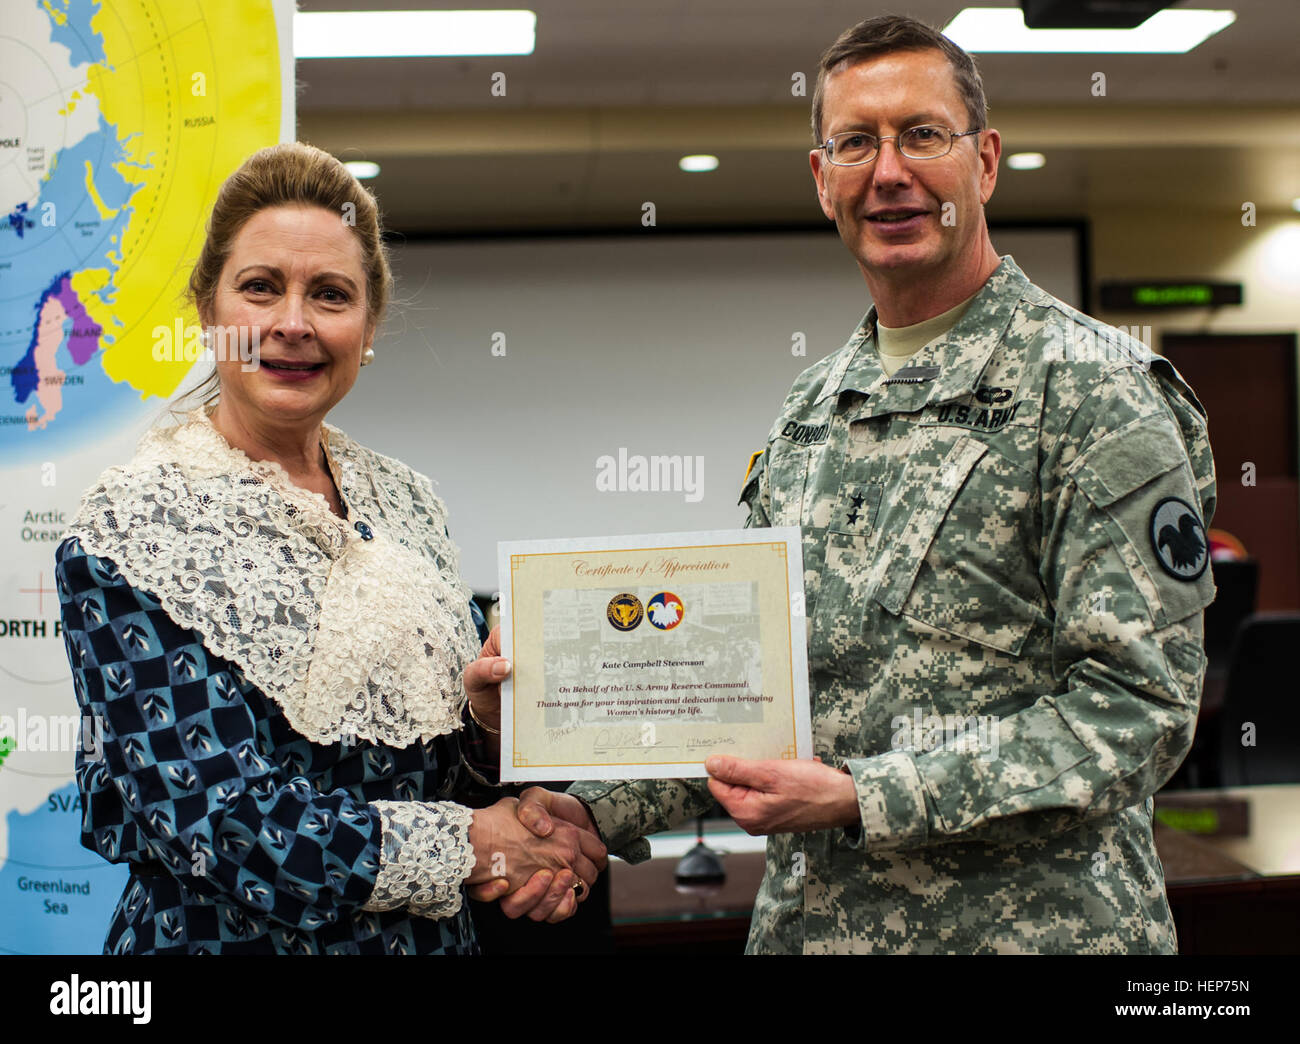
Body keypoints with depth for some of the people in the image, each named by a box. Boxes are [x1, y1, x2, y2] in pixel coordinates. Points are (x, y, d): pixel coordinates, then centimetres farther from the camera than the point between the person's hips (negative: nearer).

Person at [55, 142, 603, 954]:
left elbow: (441, 750, 8)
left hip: (438, 936, 5)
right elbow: (212, 818, -21)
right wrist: (475, 843, -17)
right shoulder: (128, 528, -15)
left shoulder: (407, 502, 1)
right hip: (227, 935, -5)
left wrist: (491, 721, -14)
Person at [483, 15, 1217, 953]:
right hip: (804, 919, 6)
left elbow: (1139, 704, -17)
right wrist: (598, 810, -2)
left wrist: (864, 799, -22)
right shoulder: (811, 411, 8)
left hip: (1026, 923, -5)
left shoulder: (1094, 389, -11)